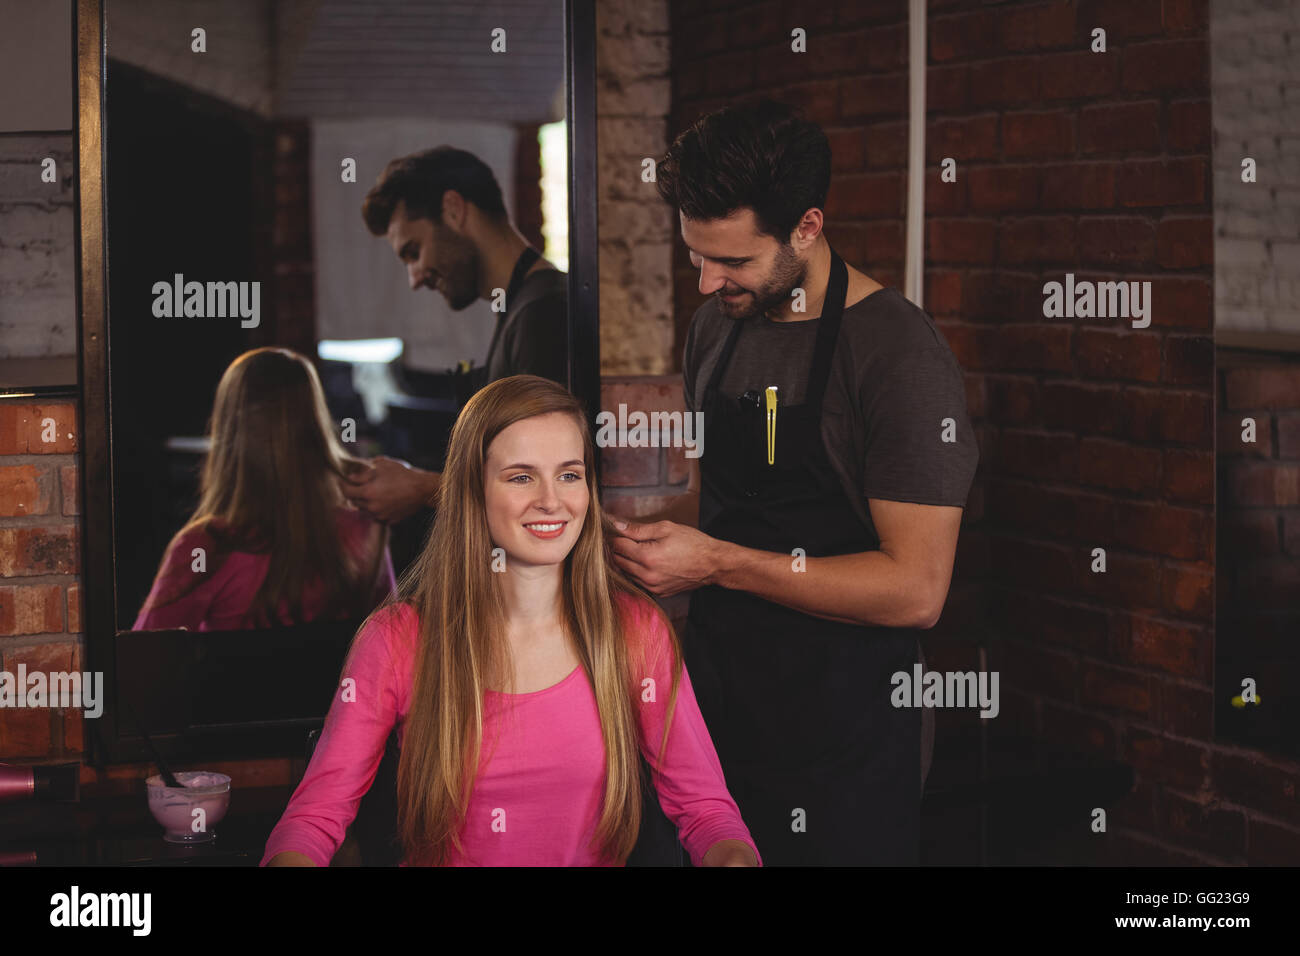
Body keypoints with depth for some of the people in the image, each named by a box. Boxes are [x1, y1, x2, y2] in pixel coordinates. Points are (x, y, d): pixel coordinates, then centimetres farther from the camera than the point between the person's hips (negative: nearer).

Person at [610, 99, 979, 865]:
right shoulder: (719, 324, 7)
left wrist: (718, 564, -22)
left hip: (837, 743, -7)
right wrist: (648, 535, -1)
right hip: (718, 702, 7)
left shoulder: (901, 354, -17)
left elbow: (915, 589, -21)